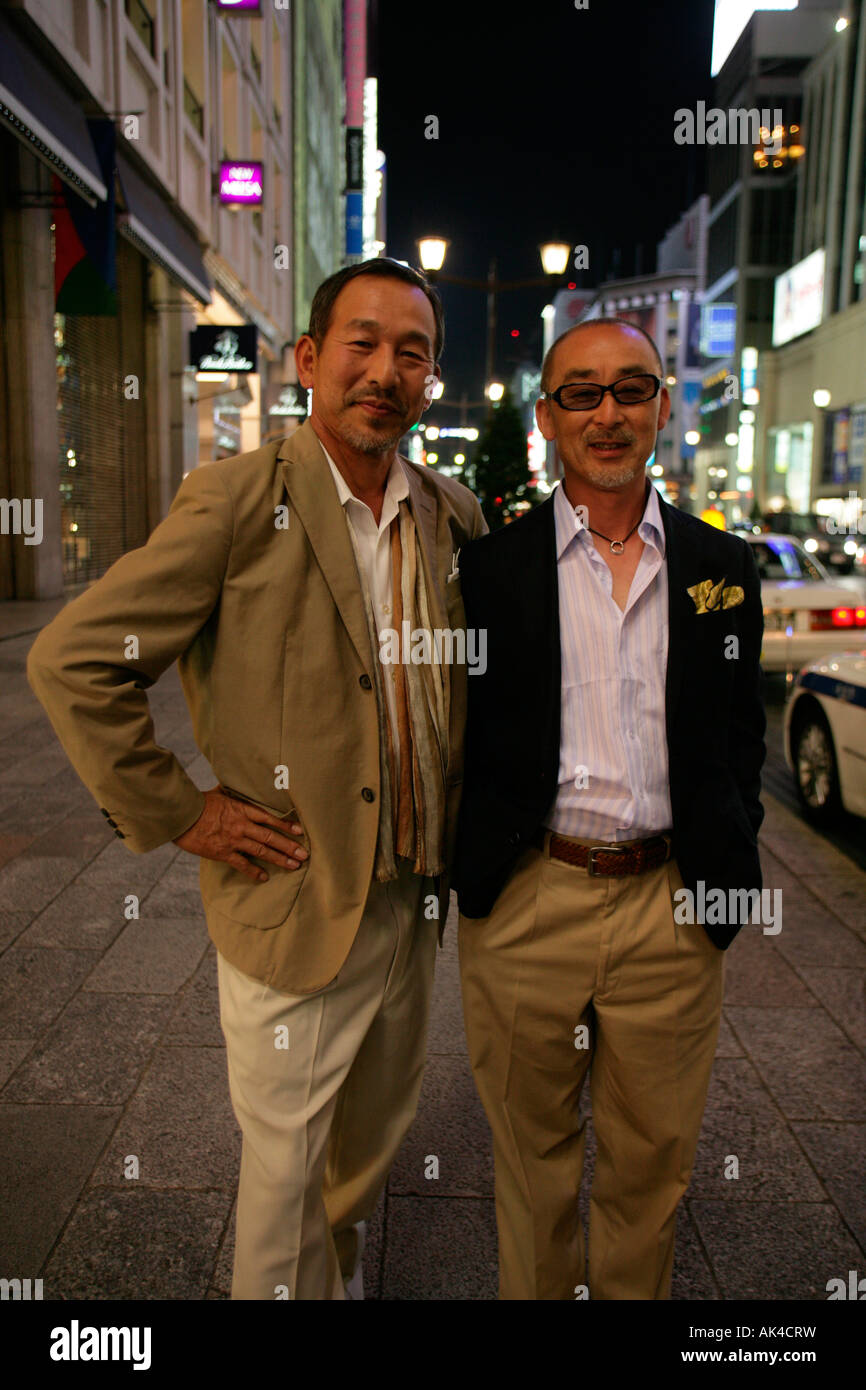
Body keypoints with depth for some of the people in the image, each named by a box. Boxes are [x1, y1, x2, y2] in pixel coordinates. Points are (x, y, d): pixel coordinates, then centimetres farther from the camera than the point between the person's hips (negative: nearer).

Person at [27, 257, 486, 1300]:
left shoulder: (455, 514, 3)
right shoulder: (239, 500, -15)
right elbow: (71, 661, -14)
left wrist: (452, 835, 9)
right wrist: (177, 815, -13)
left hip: (412, 903, 6)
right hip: (291, 911, -5)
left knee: (374, 1143, 26)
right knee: (283, 1173, 13)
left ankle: (338, 1267, 54)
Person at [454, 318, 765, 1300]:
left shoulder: (723, 569, 5)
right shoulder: (488, 568, -1)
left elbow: (742, 738, 10)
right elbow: (459, 734, 4)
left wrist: (723, 869, 3)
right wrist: (470, 864, -2)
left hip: (671, 909, 2)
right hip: (526, 903, -1)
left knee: (652, 1163, 18)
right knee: (532, 1156, 17)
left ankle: (631, 1294, 43)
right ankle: (535, 1293, 41)